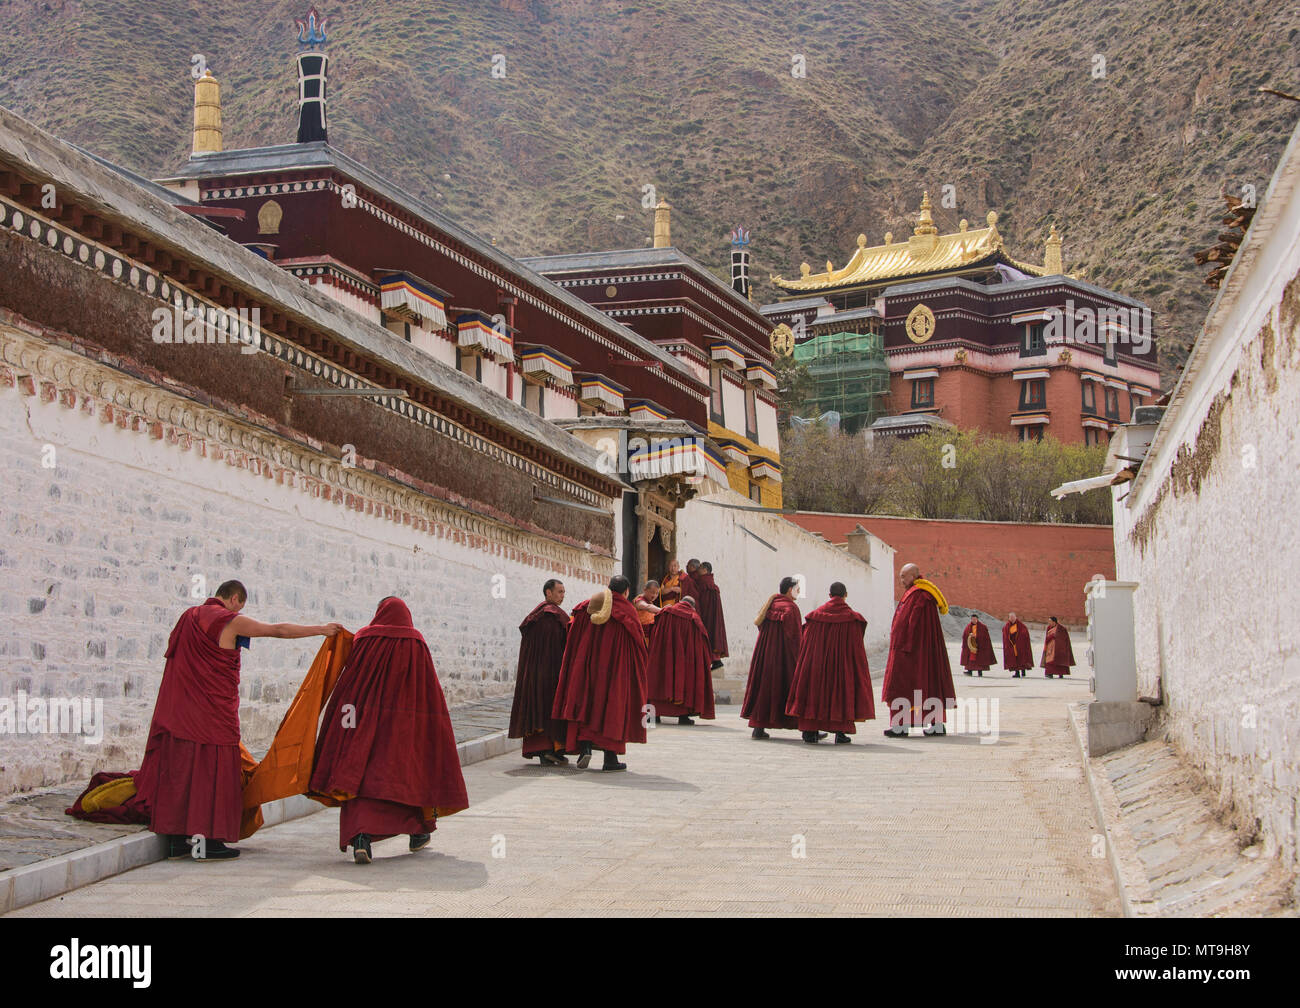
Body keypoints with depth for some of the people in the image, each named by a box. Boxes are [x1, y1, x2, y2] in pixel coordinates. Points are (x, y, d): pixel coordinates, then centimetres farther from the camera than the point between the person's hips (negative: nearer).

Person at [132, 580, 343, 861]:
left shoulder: (188, 616, 12)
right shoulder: (230, 621, -9)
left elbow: (172, 651, 23)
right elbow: (279, 630, -5)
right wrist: (321, 629, 3)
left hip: (178, 709, 7)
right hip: (212, 710, -7)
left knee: (179, 769, 8)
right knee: (212, 769, -2)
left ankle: (177, 840, 10)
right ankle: (206, 840, -4)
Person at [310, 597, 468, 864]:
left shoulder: (365, 640, 2)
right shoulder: (417, 645, 1)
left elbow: (347, 685, 1)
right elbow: (430, 693, 1)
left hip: (368, 725, -1)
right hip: (406, 729, 1)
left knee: (364, 775, -5)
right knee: (412, 772, 17)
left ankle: (360, 837, -24)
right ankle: (418, 833, 31)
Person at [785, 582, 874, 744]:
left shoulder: (816, 615, 2)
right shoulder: (852, 618, -4)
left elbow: (805, 645, 2)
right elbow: (856, 648, -4)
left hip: (817, 662, 2)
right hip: (842, 663, -2)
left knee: (815, 690, 9)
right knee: (842, 691, 8)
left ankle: (810, 732, 7)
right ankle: (840, 732, 3)